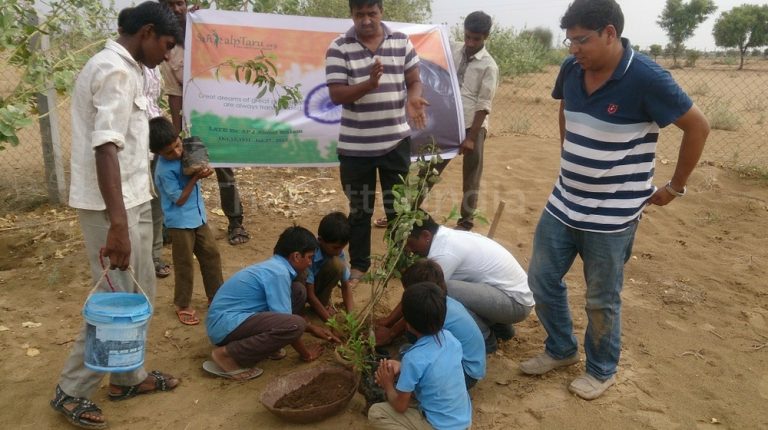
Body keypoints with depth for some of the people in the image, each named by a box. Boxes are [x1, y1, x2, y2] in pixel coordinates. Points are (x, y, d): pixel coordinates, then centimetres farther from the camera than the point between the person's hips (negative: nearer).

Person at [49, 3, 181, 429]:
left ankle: (128, 376, 29)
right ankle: (71, 391, 14)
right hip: (112, 205, -10)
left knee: (139, 293, 16)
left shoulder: (118, 67, 14)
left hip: (131, 199, 10)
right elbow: (105, 147, -27)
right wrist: (117, 223, -33)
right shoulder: (115, 71, -17)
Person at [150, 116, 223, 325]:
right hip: (180, 222, -7)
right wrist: (195, 177, -23)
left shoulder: (185, 151, -3)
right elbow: (180, 199, -19)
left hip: (198, 216, 7)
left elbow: (197, 162, 14)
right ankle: (182, 305, 21)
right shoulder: (165, 171, -22)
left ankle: (216, 296, 30)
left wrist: (201, 170, -9)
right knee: (185, 265, 4)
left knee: (211, 255, 15)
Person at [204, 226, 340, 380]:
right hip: (226, 323, -9)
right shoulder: (278, 273, -19)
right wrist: (305, 353, -2)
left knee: (298, 292, 6)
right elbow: (285, 321, -16)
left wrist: (312, 328, 23)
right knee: (294, 325, -28)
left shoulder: (275, 266, 9)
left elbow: (282, 316, 24)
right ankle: (227, 355, -15)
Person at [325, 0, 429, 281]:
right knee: (359, 208, 11)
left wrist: (412, 99, -17)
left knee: (398, 205, 13)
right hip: (355, 145, -2)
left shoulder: (402, 42, 2)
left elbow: (414, 80, 6)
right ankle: (359, 264, 27)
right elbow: (336, 95, -11)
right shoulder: (339, 48, -6)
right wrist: (369, 83, -27)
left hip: (396, 141, 2)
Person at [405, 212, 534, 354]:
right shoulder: (445, 238, 2)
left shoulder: (444, 253, -25)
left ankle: (484, 340, -2)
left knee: (443, 290, -26)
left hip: (515, 302, -9)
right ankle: (499, 326, 19)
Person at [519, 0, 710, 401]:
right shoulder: (571, 69, -3)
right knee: (542, 280, 14)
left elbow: (697, 126, -9)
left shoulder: (646, 79, -20)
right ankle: (560, 349, 38)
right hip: (563, 203, 6)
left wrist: (675, 186, -2)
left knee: (601, 300, 9)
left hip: (612, 215, -6)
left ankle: (601, 371, 34)